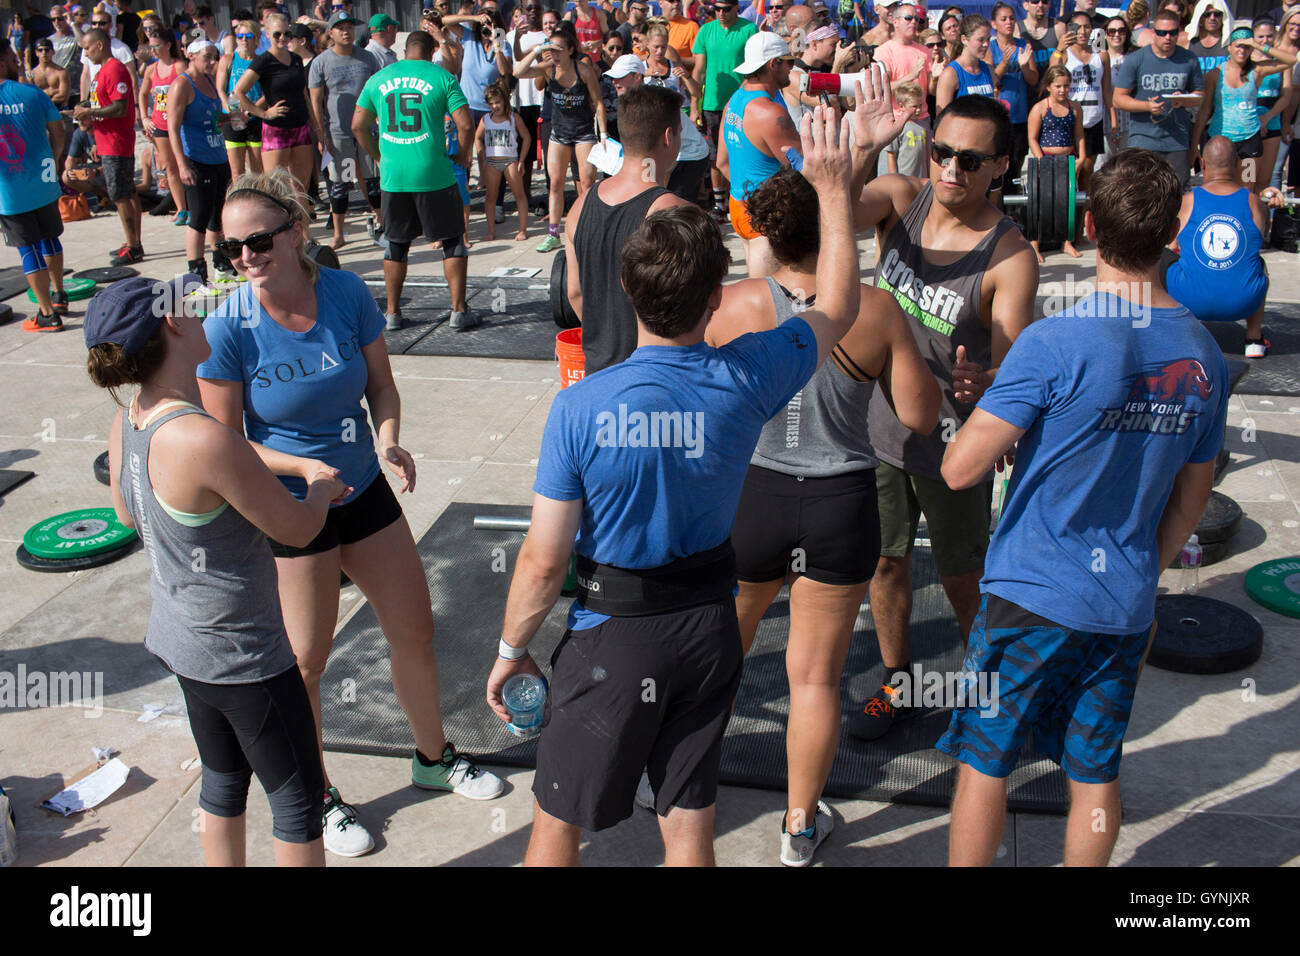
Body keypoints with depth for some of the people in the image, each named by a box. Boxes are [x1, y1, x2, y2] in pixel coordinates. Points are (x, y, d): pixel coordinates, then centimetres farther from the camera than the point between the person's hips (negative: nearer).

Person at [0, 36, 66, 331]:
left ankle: (48, 314, 5)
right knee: (50, 240, 20)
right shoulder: (32, 92, -4)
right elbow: (58, 133, 2)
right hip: (43, 184, 2)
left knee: (28, 249, 4)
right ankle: (58, 296, 35)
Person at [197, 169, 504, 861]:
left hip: (363, 490, 4)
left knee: (415, 629, 14)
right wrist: (306, 467, -25)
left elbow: (382, 385, 2)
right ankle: (314, 797, 32)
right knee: (305, 661, 6)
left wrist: (389, 439, -17)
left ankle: (433, 759, 39)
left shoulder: (348, 294, -10)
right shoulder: (228, 328, -19)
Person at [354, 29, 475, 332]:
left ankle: (392, 313, 17)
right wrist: (462, 158, 7)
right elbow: (465, 125, -9)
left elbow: (358, 126, 10)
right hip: (434, 175, -3)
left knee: (396, 244, 14)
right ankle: (459, 310, 7)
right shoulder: (442, 78, -1)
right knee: (452, 240, 9)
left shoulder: (378, 79, 8)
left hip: (392, 177, 3)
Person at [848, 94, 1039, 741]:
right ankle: (896, 684, 39)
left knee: (963, 579, 11)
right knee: (884, 561, 17)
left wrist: (982, 383, -47)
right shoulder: (900, 200, -7)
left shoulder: (1010, 257, -19)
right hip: (879, 425, 4)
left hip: (954, 443, -4)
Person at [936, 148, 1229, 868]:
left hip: (1031, 595, -5)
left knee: (983, 763, 10)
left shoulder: (1054, 344, -19)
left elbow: (959, 469, -18)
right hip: (1125, 607, 5)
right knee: (1095, 773, 17)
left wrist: (1000, 421, 2)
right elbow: (1190, 504, 10)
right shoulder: (1205, 357, 1)